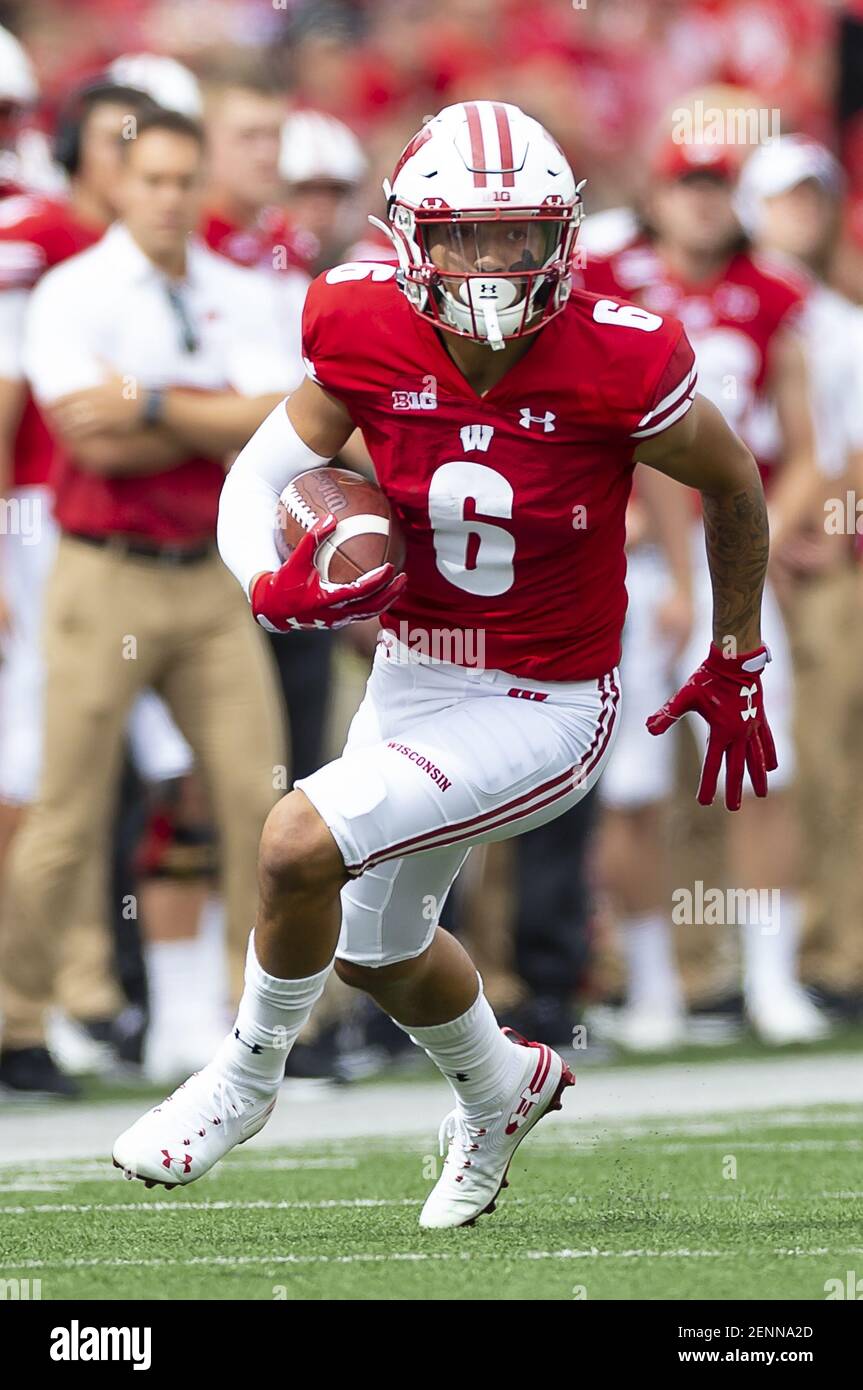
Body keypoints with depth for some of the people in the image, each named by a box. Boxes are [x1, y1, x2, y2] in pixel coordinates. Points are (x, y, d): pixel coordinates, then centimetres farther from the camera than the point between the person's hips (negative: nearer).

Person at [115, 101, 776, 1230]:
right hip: (414, 677, 6)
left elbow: (735, 487, -6)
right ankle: (502, 1087, 56)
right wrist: (273, 586, -27)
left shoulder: (617, 363, -24)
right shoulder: (371, 339, -16)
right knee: (376, 953, 23)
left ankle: (248, 1075, 5)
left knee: (301, 843, -24)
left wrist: (736, 666, 6)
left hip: (546, 710, -5)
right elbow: (259, 478, -4)